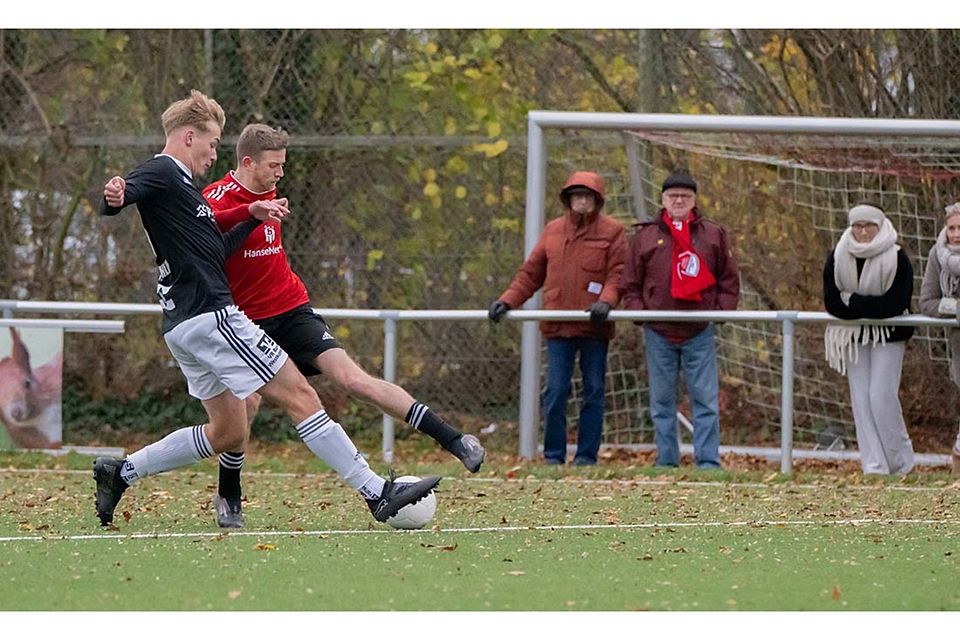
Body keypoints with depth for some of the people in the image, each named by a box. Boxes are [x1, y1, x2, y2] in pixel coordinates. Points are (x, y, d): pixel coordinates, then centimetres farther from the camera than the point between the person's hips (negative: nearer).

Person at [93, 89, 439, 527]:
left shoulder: (180, 184, 22)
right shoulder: (161, 173, -8)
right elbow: (124, 193, -29)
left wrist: (253, 218, 22)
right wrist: (114, 197, -51)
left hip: (185, 327, 11)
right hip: (210, 315, -11)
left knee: (227, 433, 15)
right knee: (299, 396, -8)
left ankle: (120, 472, 15)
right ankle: (377, 493, -8)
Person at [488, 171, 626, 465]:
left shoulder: (611, 231, 3)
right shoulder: (553, 231, 13)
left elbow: (617, 274, -4)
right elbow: (531, 273, 14)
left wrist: (606, 301, -22)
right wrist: (507, 300, 2)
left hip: (594, 327, -2)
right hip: (558, 327, 2)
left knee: (594, 391, 4)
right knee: (555, 391, -2)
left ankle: (587, 455, 9)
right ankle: (553, 455, 3)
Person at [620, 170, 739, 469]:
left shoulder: (713, 235, 6)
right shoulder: (646, 236, 6)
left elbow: (729, 280, 9)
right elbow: (630, 284, 9)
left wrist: (720, 310, -4)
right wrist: (639, 312, -5)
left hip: (700, 332, -1)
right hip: (658, 334, 1)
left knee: (706, 399, -3)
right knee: (661, 401, 6)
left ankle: (708, 461, -1)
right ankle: (666, 461, 11)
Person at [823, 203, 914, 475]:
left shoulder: (896, 258, -8)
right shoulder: (837, 258, 1)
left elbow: (896, 304, -16)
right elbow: (832, 302, -6)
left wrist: (853, 302, -18)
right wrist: (870, 306, -18)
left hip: (888, 337, -4)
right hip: (854, 337, 4)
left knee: (881, 397, -11)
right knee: (861, 401, -1)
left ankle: (901, 462, 4)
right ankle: (874, 466, 2)